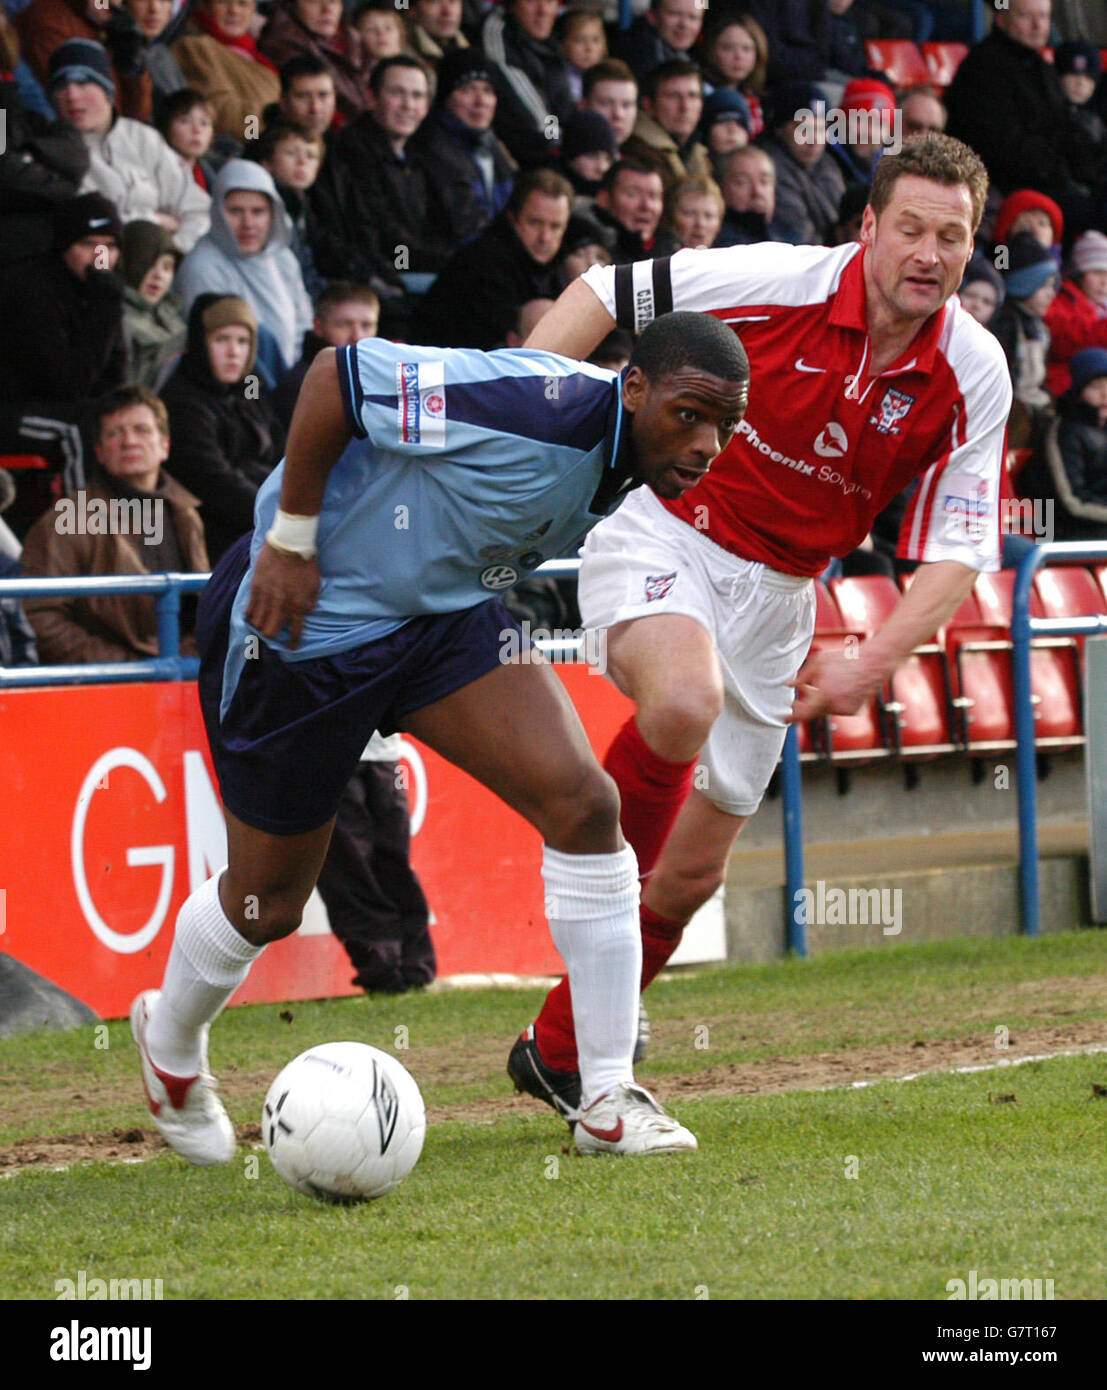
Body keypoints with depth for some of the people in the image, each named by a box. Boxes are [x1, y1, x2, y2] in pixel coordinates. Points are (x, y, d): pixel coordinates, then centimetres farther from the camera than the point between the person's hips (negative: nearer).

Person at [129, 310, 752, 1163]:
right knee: (268, 902, 8)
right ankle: (171, 1044, 43)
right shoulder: (541, 413, -33)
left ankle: (608, 1100, -6)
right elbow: (338, 376, -28)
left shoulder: (627, 460, -4)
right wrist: (289, 540, -23)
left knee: (583, 804, -13)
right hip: (305, 612, -7)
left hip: (445, 613, 7)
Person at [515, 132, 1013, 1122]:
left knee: (695, 870, 8)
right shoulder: (780, 282, -19)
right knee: (684, 700, -39)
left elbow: (959, 550, -6)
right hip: (663, 532, -4)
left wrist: (876, 662, -20)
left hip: (778, 589, 4)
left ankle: (560, 1051, 28)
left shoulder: (974, 378, -9)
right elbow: (603, 295, -9)